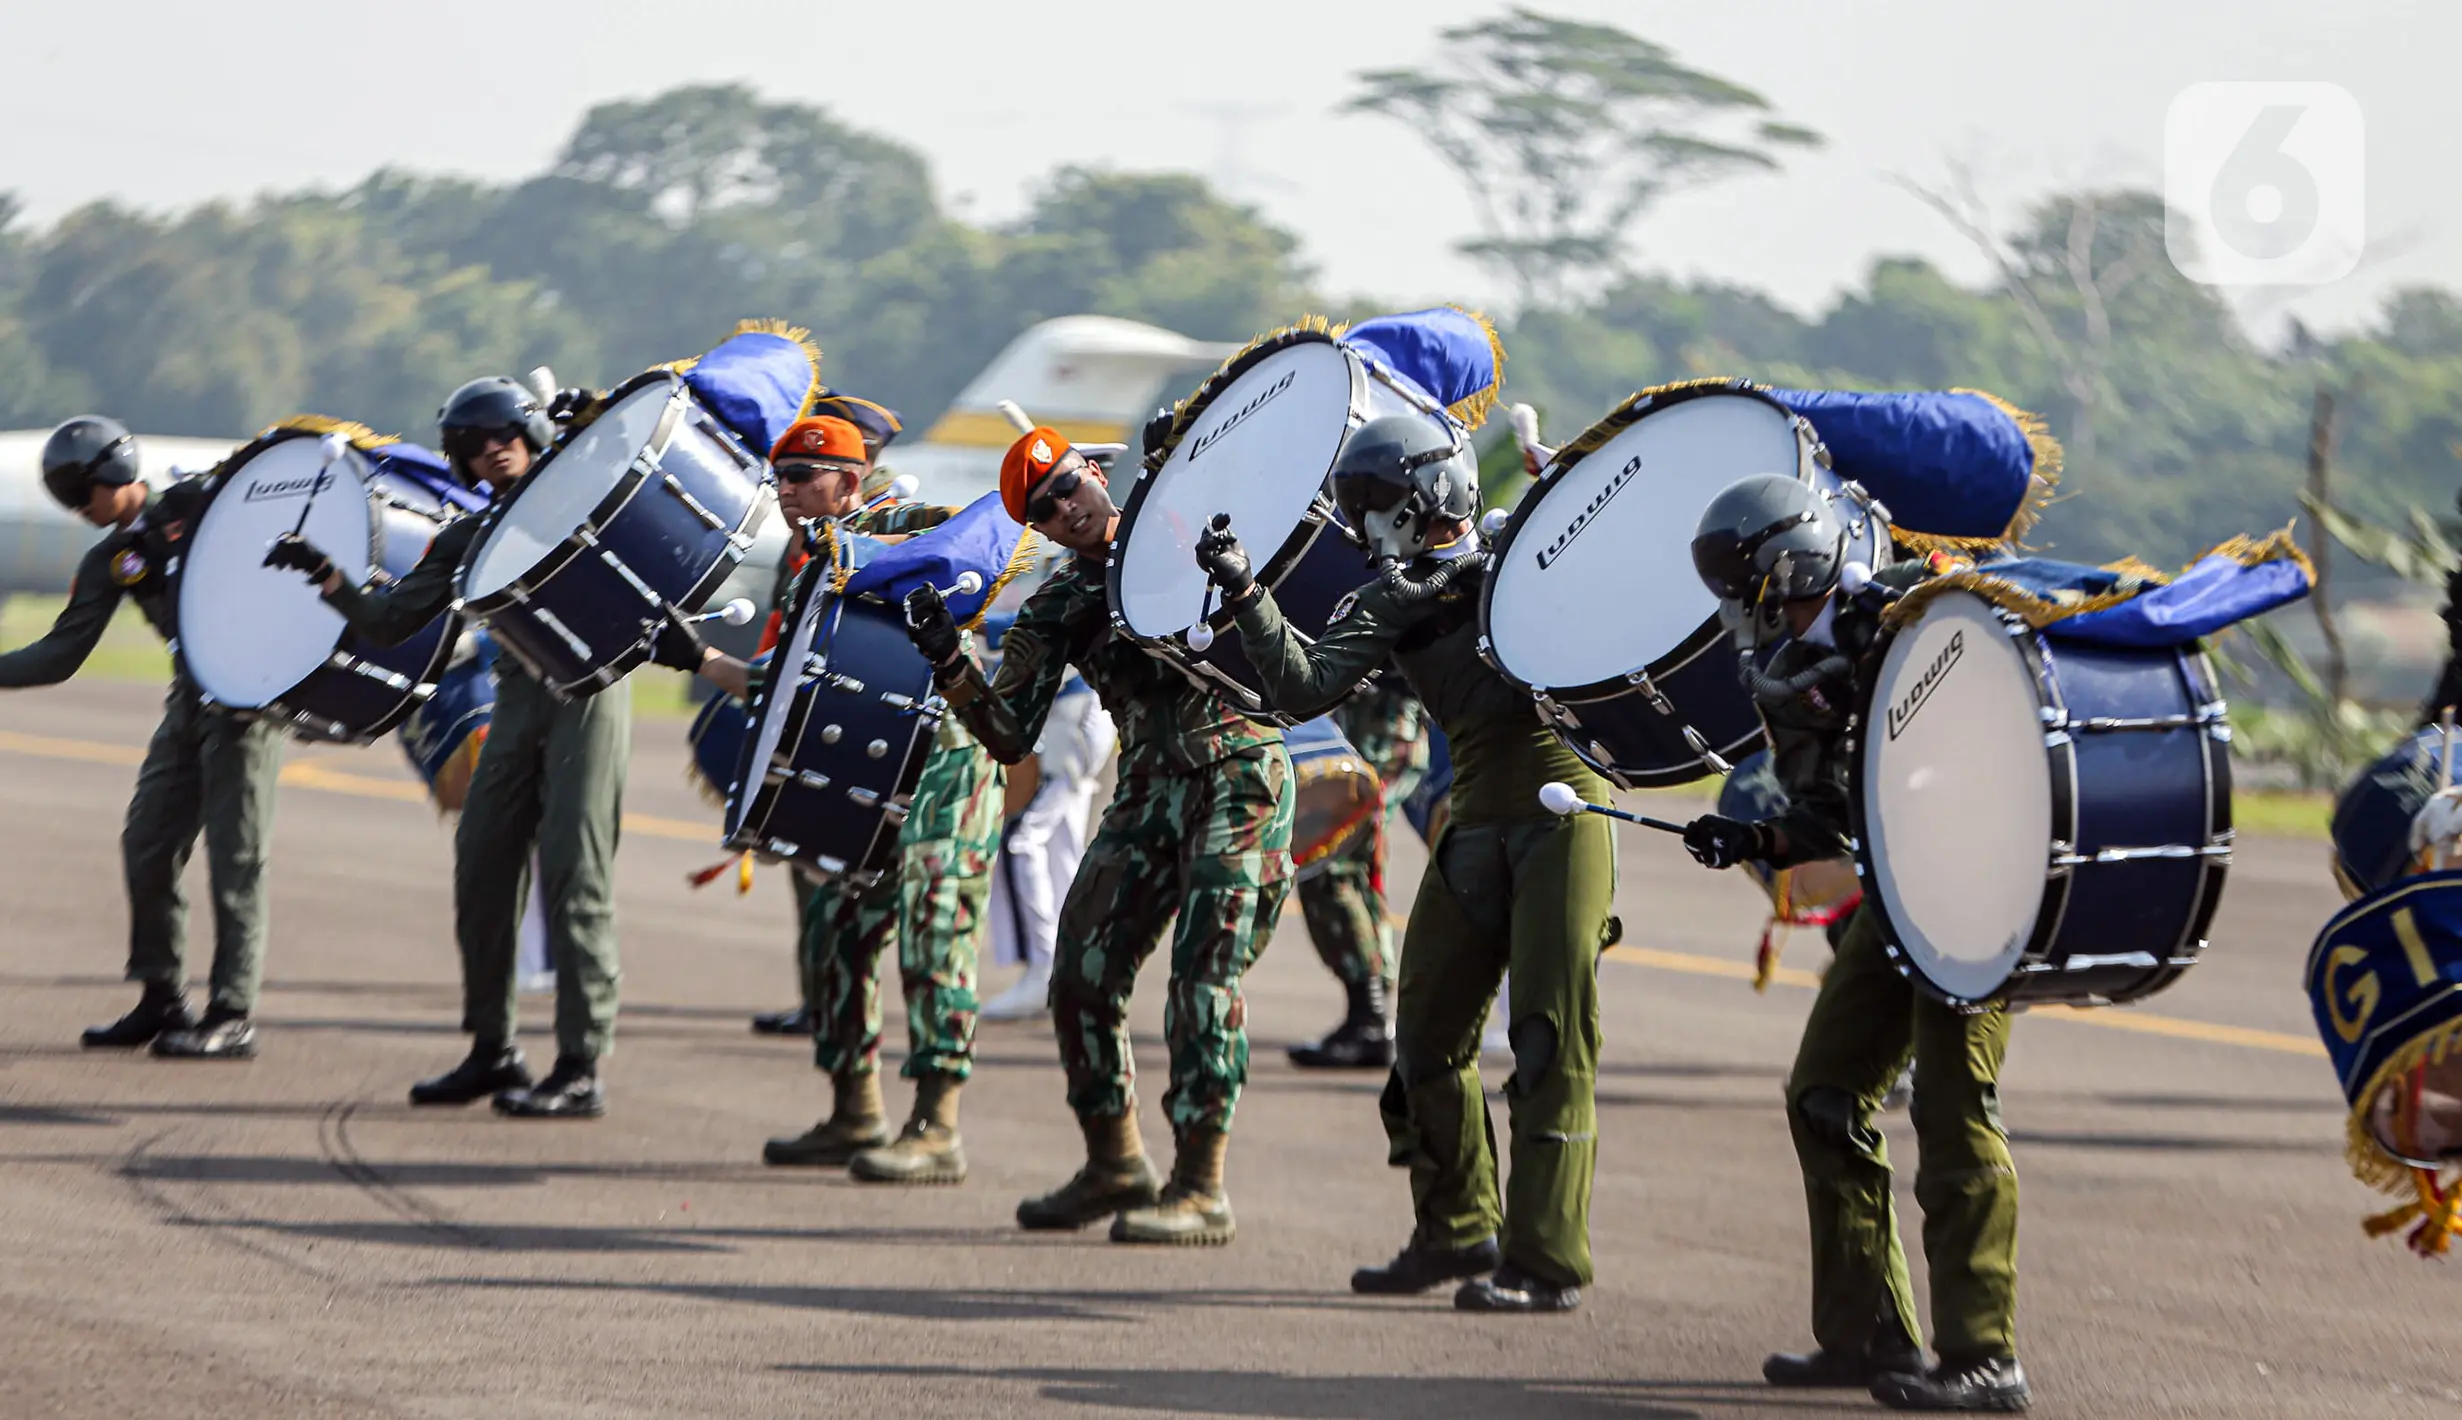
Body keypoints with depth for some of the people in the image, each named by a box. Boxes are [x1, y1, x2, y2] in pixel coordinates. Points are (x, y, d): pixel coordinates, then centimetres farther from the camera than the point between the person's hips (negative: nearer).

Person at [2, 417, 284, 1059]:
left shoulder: (202, 502, -3)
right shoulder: (109, 561, 12)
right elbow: (63, 653, 8)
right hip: (190, 703, 7)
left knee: (234, 855, -8)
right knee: (147, 848, 6)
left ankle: (234, 1015, -6)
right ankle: (161, 1000, 18)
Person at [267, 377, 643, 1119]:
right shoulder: (467, 540, 18)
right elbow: (387, 622, 15)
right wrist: (325, 577, -1)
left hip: (591, 689, -5)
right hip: (519, 696, 6)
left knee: (574, 875, -10)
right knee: (481, 869, 4)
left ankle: (582, 1070, -10)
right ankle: (493, 1051, 18)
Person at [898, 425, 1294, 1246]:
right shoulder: (1057, 608, 10)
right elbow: (1012, 737, 7)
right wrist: (950, 666, -10)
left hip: (1239, 774, -5)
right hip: (1151, 791, 5)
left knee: (1204, 975, -12)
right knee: (1083, 973, 4)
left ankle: (1200, 1190, -10)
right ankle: (1115, 1165, 21)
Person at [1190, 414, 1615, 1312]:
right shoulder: (1388, 605, 11)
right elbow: (1304, 689, -1)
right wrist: (1245, 596, -11)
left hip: (1565, 807, -6)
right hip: (1479, 820, 6)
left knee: (1551, 1033, -10)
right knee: (1428, 1033, 9)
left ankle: (1546, 1260, -9)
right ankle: (1457, 1232, 27)